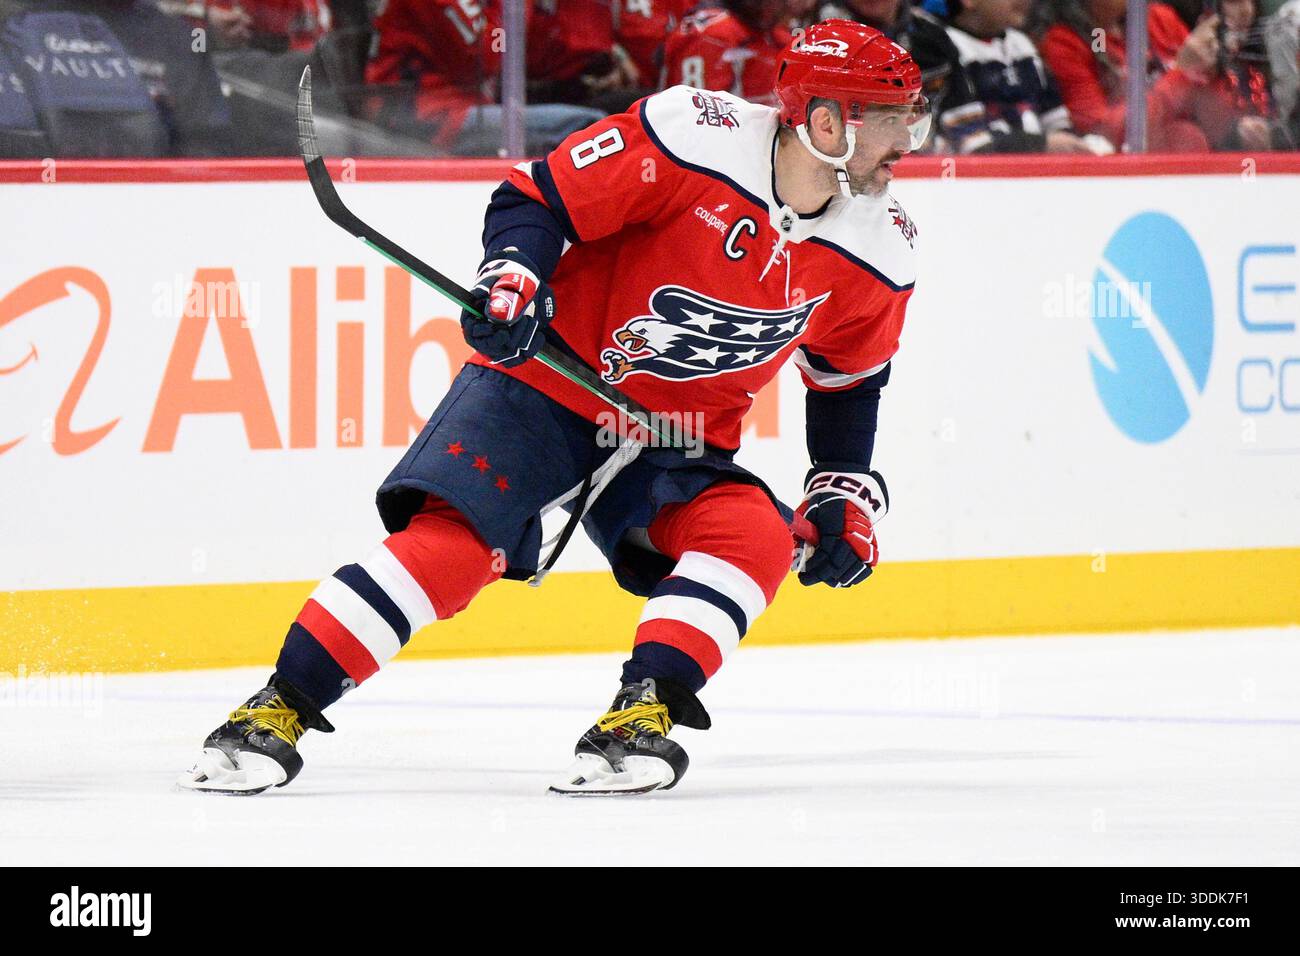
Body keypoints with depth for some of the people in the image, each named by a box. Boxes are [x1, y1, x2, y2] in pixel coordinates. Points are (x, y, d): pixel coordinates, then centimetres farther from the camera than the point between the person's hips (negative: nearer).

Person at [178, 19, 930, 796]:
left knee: (755, 540, -22)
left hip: (681, 441, 5)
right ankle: (279, 712, -17)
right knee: (453, 541, -21)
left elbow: (850, 382, 16)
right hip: (550, 378, -5)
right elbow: (537, 200, -11)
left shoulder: (877, 254, -3)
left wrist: (846, 495, 8)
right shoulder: (692, 136, -20)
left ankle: (642, 716, -22)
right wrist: (512, 280, -28)